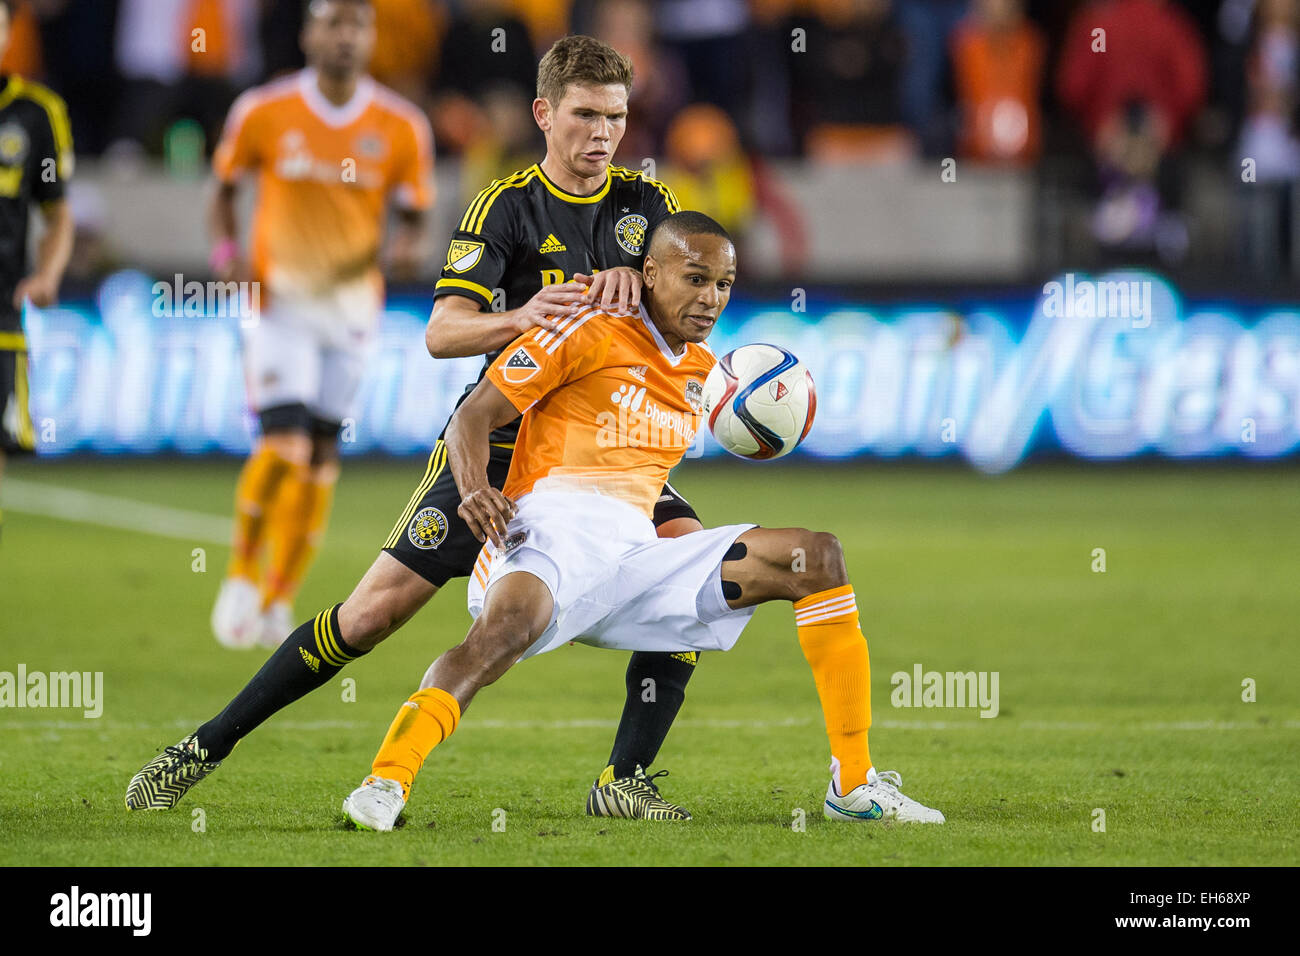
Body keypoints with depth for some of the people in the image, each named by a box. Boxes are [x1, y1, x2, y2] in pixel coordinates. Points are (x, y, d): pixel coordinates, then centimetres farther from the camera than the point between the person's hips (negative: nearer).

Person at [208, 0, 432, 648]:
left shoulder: (401, 130, -3)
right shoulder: (263, 113, -7)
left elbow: (413, 210, 7)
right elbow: (225, 185, 8)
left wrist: (406, 245, -16)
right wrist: (226, 251, -9)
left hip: (352, 303, 3)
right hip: (280, 302, -3)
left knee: (321, 459, 5)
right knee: (285, 444, -17)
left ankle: (278, 598, 19)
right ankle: (243, 570, 6)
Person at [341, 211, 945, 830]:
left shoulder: (704, 370, 22)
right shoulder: (591, 333, 1)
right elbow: (474, 416, -1)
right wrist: (474, 492, -22)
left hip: (636, 556, 7)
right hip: (553, 535, -7)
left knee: (816, 559, -3)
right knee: (510, 620, -42)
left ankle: (853, 784, -5)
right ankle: (385, 783, -44)